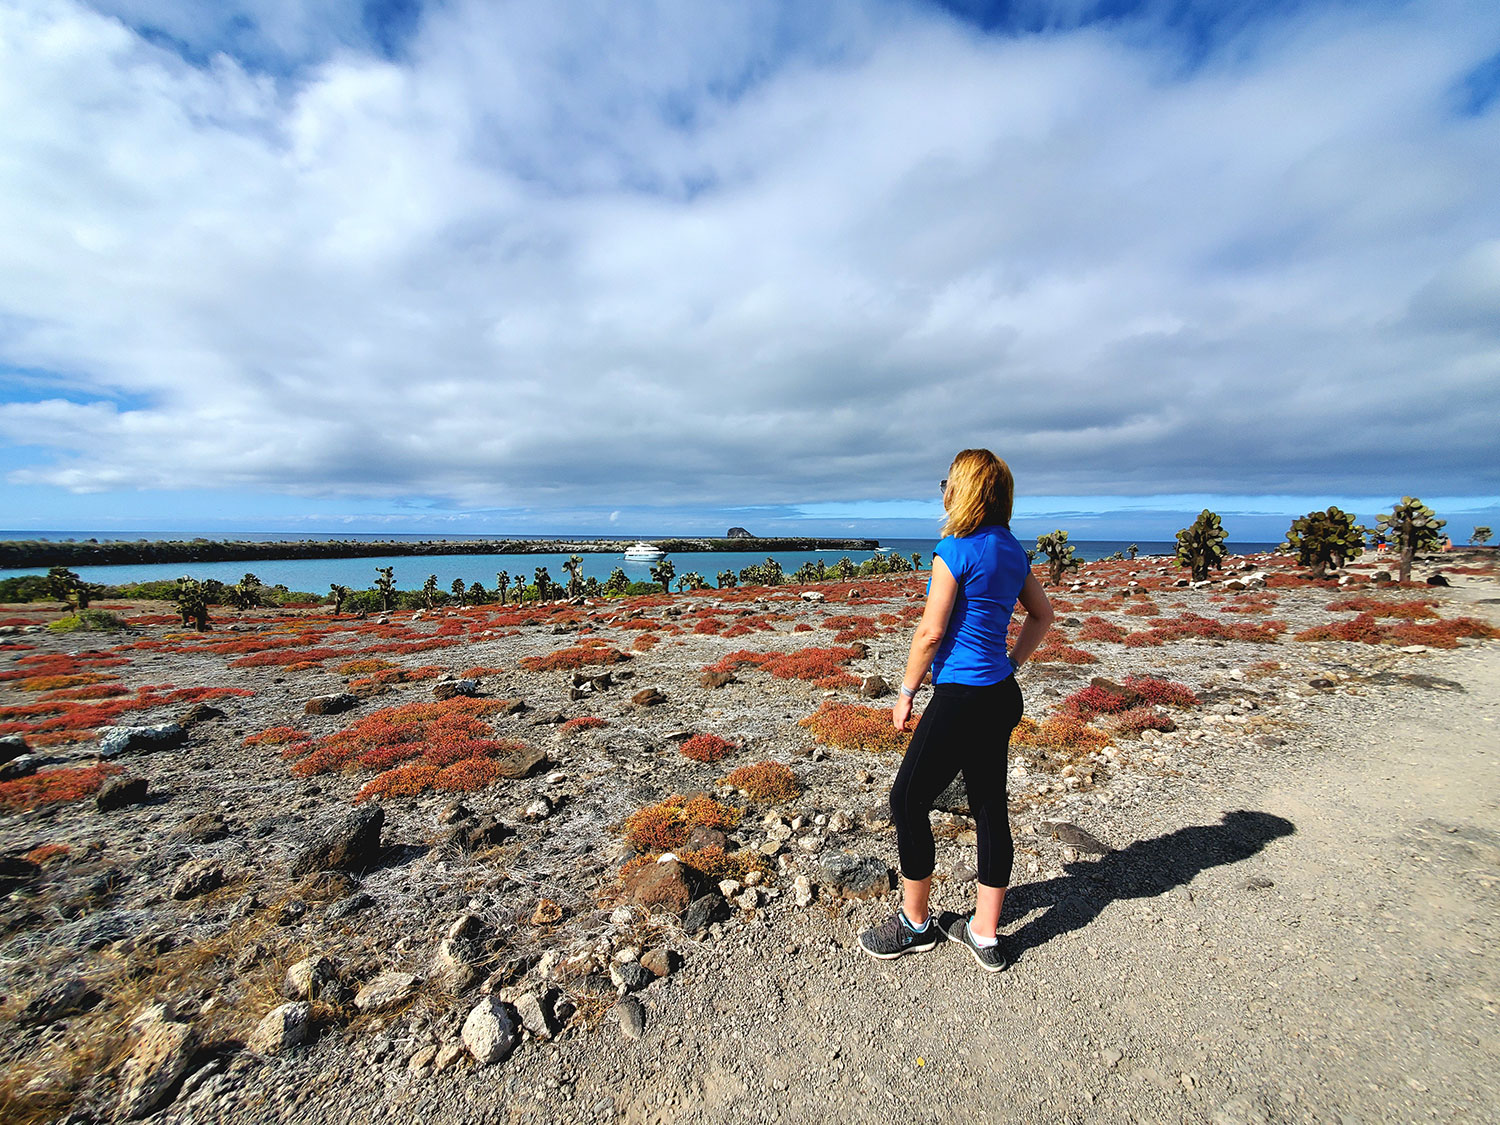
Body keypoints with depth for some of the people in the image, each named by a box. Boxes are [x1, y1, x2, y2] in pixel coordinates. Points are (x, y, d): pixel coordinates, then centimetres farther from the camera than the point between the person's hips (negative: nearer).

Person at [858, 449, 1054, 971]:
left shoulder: (956, 549, -17)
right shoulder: (1012, 550, 8)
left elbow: (931, 631, -16)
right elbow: (1043, 616, 19)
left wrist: (906, 692, -5)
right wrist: (1011, 664, 18)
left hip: (961, 699, -9)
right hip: (1002, 695, 9)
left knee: (908, 801, 7)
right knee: (990, 808, 16)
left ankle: (915, 923, 25)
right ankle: (985, 936, 30)